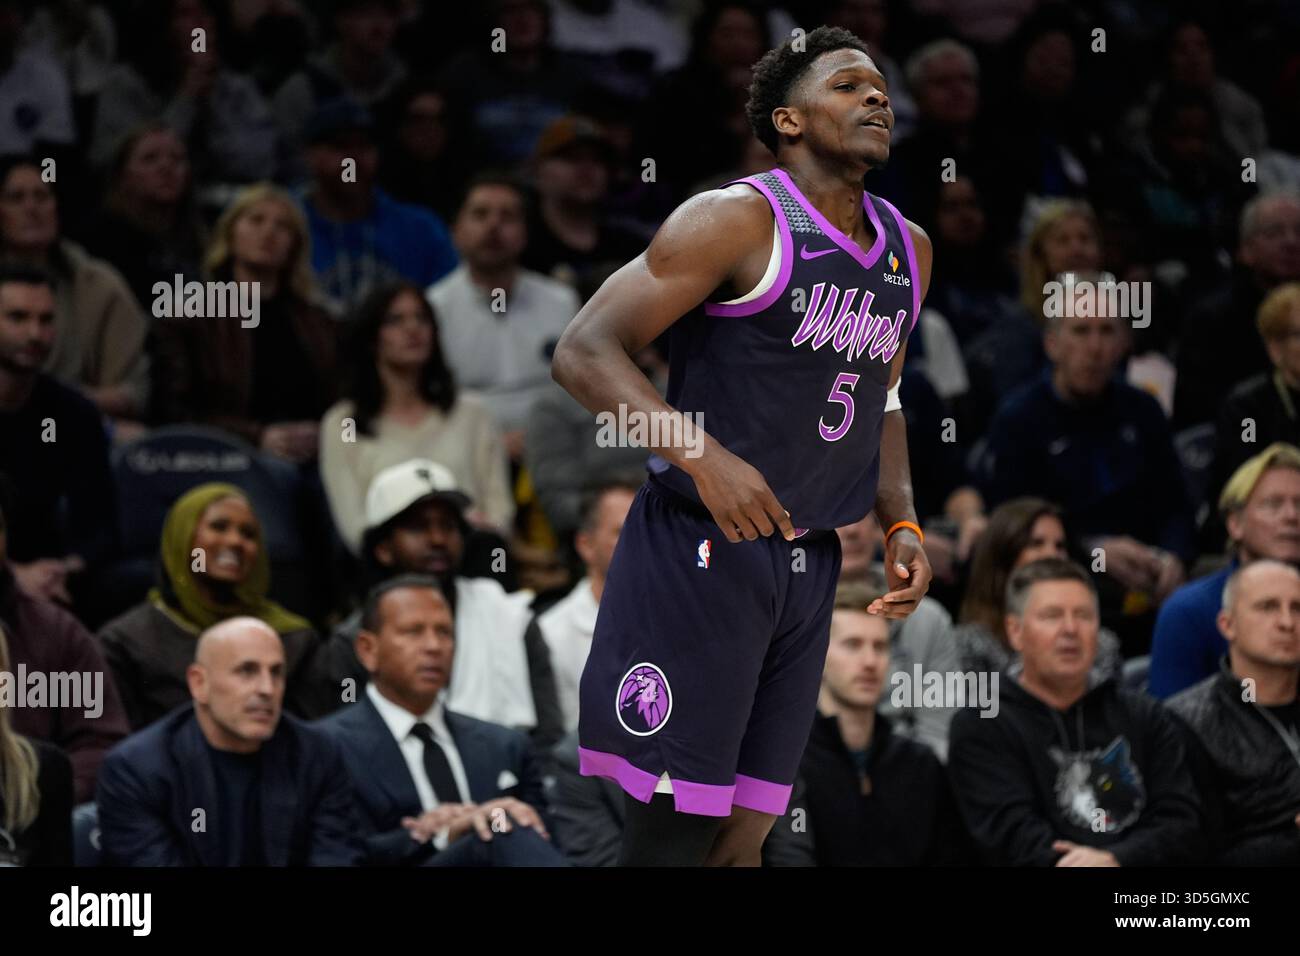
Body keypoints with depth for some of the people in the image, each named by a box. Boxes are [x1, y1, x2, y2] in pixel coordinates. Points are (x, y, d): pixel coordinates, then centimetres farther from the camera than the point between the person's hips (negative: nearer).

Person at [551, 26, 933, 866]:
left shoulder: (907, 252, 12)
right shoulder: (739, 221, -11)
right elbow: (583, 352, -16)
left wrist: (901, 525, 9)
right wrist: (701, 454, -29)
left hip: (809, 567, 7)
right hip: (701, 549, -7)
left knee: (746, 833, 8)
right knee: (676, 830, -8)